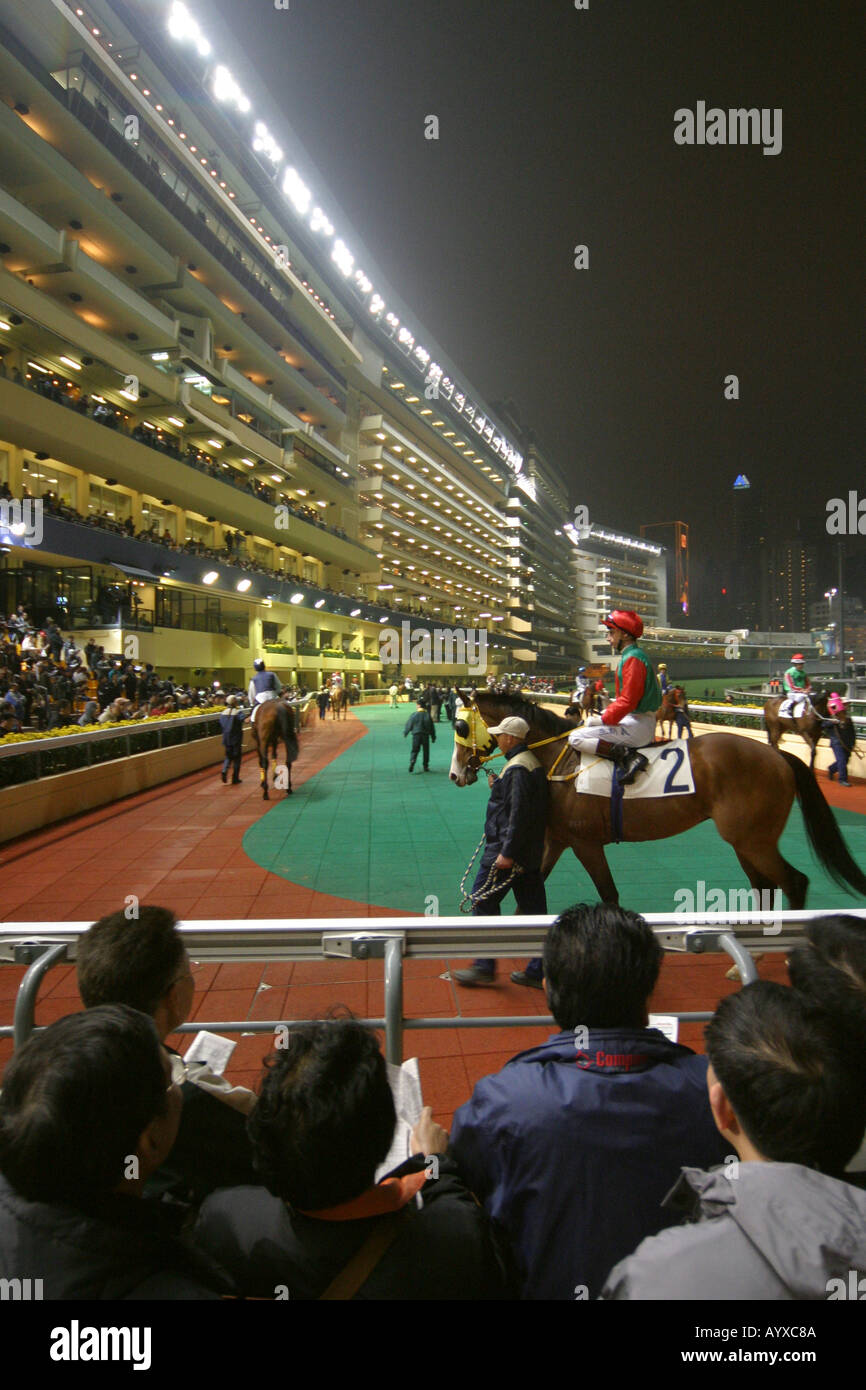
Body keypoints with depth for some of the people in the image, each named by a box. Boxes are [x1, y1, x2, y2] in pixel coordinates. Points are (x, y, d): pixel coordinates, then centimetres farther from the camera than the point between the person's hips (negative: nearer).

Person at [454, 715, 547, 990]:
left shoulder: (517, 769, -19)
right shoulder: (532, 763, 12)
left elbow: (519, 815, -25)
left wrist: (507, 852, -24)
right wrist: (497, 788, 16)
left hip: (506, 852, -10)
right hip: (530, 854, 10)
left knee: (483, 901, 2)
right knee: (533, 908, 11)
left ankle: (484, 968, 11)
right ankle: (538, 970, 18)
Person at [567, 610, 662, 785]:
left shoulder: (632, 659, -14)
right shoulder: (632, 656, 18)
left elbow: (628, 701, -21)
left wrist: (602, 720, -14)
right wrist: (604, 714, 12)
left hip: (637, 725, -11)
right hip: (641, 723, 11)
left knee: (576, 738, -15)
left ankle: (627, 756, -21)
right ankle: (628, 754, 10)